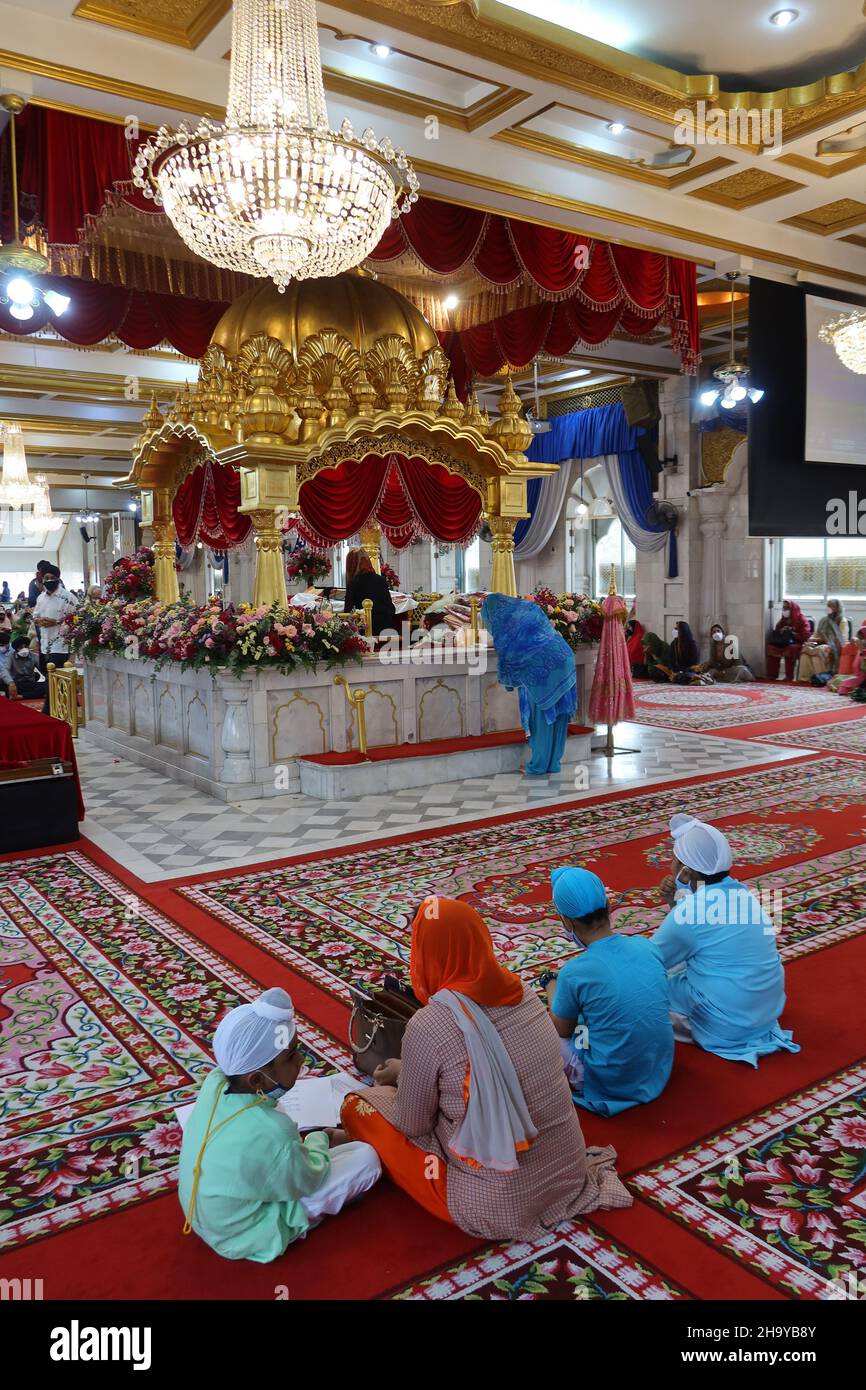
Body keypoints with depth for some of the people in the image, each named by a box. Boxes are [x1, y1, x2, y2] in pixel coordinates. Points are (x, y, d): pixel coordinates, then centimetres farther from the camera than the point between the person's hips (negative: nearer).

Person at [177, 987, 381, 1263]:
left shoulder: (215, 1081, -21)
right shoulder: (274, 1136, -38)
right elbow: (307, 1181, -14)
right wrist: (321, 1140, 2)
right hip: (247, 1236, -6)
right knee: (365, 1158, -4)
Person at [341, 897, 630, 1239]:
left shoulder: (427, 1026, -23)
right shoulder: (525, 994, -4)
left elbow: (412, 1125, -7)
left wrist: (400, 1077, 14)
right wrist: (410, 1071, 19)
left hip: (496, 1207, -6)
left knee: (359, 1104, 7)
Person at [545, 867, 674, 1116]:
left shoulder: (574, 973, -22)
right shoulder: (644, 945, -8)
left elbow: (562, 1031, -3)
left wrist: (553, 992, 16)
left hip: (612, 1085, -5)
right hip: (661, 1071, 5)